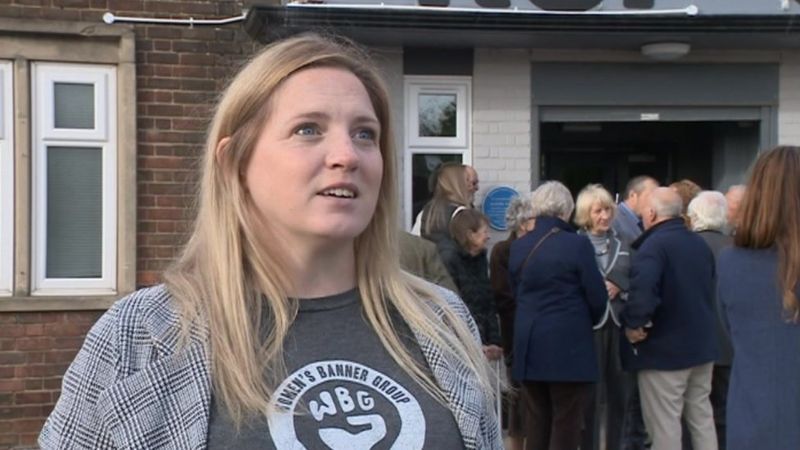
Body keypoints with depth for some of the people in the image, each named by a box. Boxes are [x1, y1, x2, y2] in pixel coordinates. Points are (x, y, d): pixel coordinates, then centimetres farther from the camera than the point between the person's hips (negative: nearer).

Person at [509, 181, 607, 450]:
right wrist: (587, 321, 12)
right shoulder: (577, 244, -11)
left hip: (529, 345, 5)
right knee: (566, 423, 3)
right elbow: (597, 297, -8)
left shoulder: (518, 247, 5)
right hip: (568, 346, -5)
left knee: (536, 421, 14)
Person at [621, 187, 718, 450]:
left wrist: (634, 323, -20)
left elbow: (643, 291, -34)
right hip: (701, 344, 8)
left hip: (663, 348, -8)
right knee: (701, 416, 17)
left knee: (664, 424, 0)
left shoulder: (654, 245, -19)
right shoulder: (700, 244, 9)